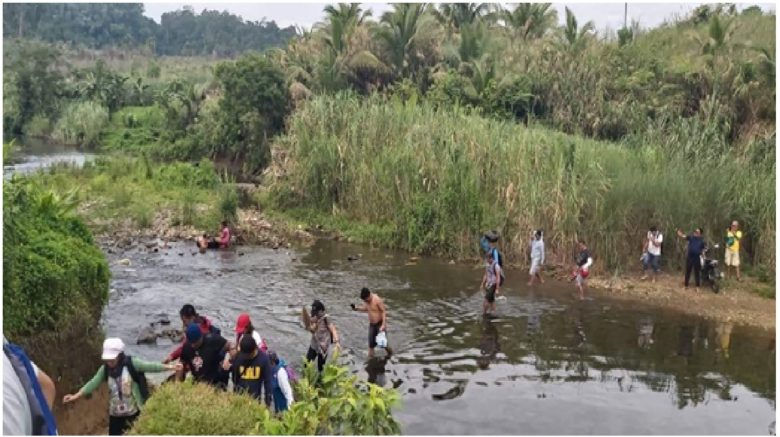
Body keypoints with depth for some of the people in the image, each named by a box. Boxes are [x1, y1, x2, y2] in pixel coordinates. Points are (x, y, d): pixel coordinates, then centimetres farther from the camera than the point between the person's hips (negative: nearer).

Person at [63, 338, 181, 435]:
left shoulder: (131, 363, -14)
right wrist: (76, 396, -8)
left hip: (133, 411, -4)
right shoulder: (105, 369, -2)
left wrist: (170, 367, -29)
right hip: (115, 413, 4)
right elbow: (94, 383, -1)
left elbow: (149, 366, -20)